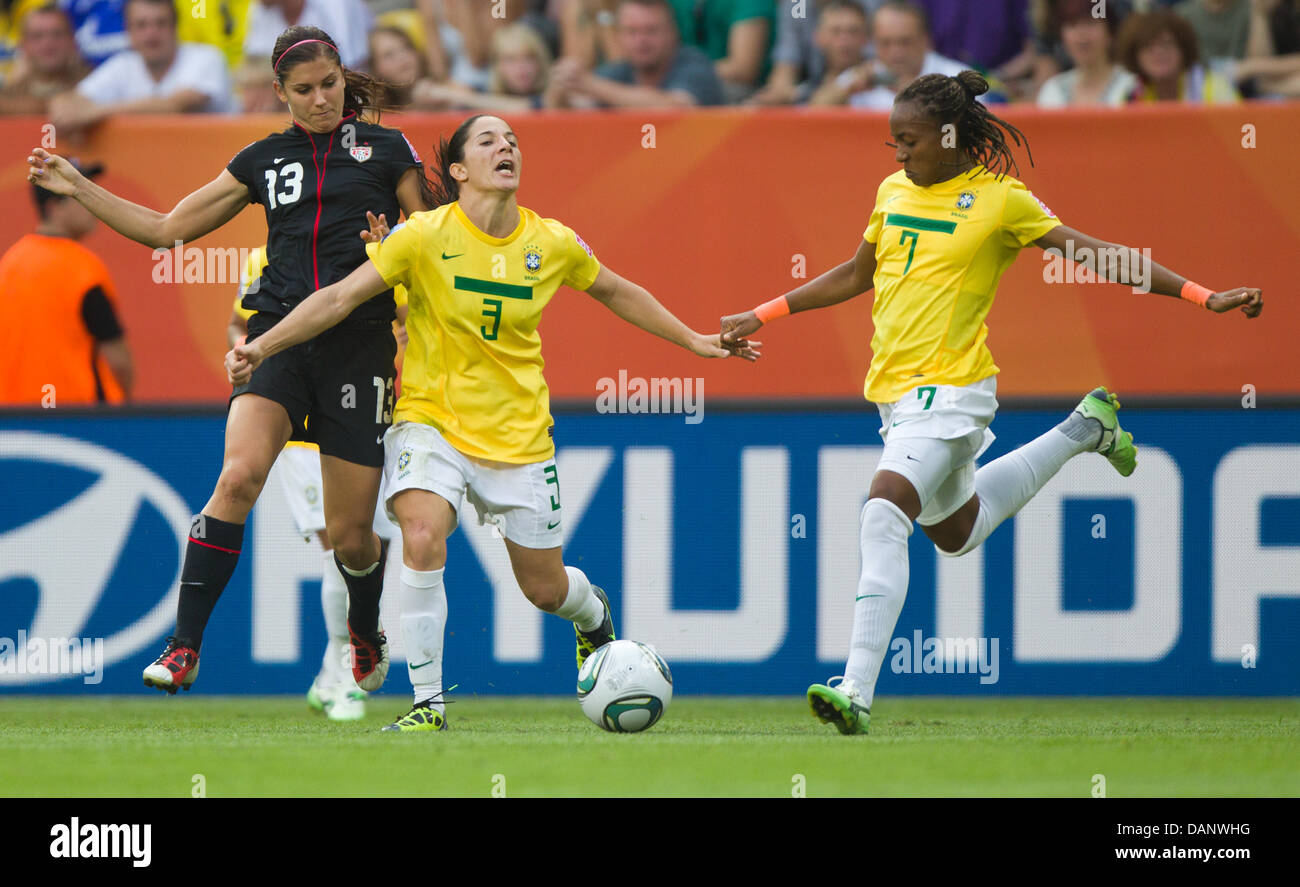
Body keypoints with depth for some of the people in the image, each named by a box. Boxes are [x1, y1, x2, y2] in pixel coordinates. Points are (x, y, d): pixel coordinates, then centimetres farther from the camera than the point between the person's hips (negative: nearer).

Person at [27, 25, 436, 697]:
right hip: (279, 334, 1)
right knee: (239, 474, -25)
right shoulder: (263, 159, 13)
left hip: (359, 345, -1)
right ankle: (184, 648, -23)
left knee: (349, 534, 1)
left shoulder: (386, 149, 6)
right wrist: (77, 188, 12)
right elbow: (167, 229, 18)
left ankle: (366, 635, 35)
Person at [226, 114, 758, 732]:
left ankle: (593, 615, 49)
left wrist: (695, 342, 21)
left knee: (545, 588, 10)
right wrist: (262, 347, -19)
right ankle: (427, 704, -18)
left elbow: (618, 293, 16)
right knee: (422, 539, -29)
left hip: (518, 435, 2)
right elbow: (339, 298, -11)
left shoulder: (553, 244, -3)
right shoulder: (424, 236, -12)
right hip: (432, 419, -2)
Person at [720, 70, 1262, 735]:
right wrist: (760, 317, 24)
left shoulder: (999, 200, -8)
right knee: (956, 532, 25)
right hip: (894, 390, 8)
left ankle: (857, 692, -30)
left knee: (883, 515, -27)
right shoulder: (893, 192, 10)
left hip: (949, 390, -8)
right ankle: (1081, 431, 44)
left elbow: (1094, 253, -8)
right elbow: (856, 275, 25)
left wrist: (1204, 297, -14)